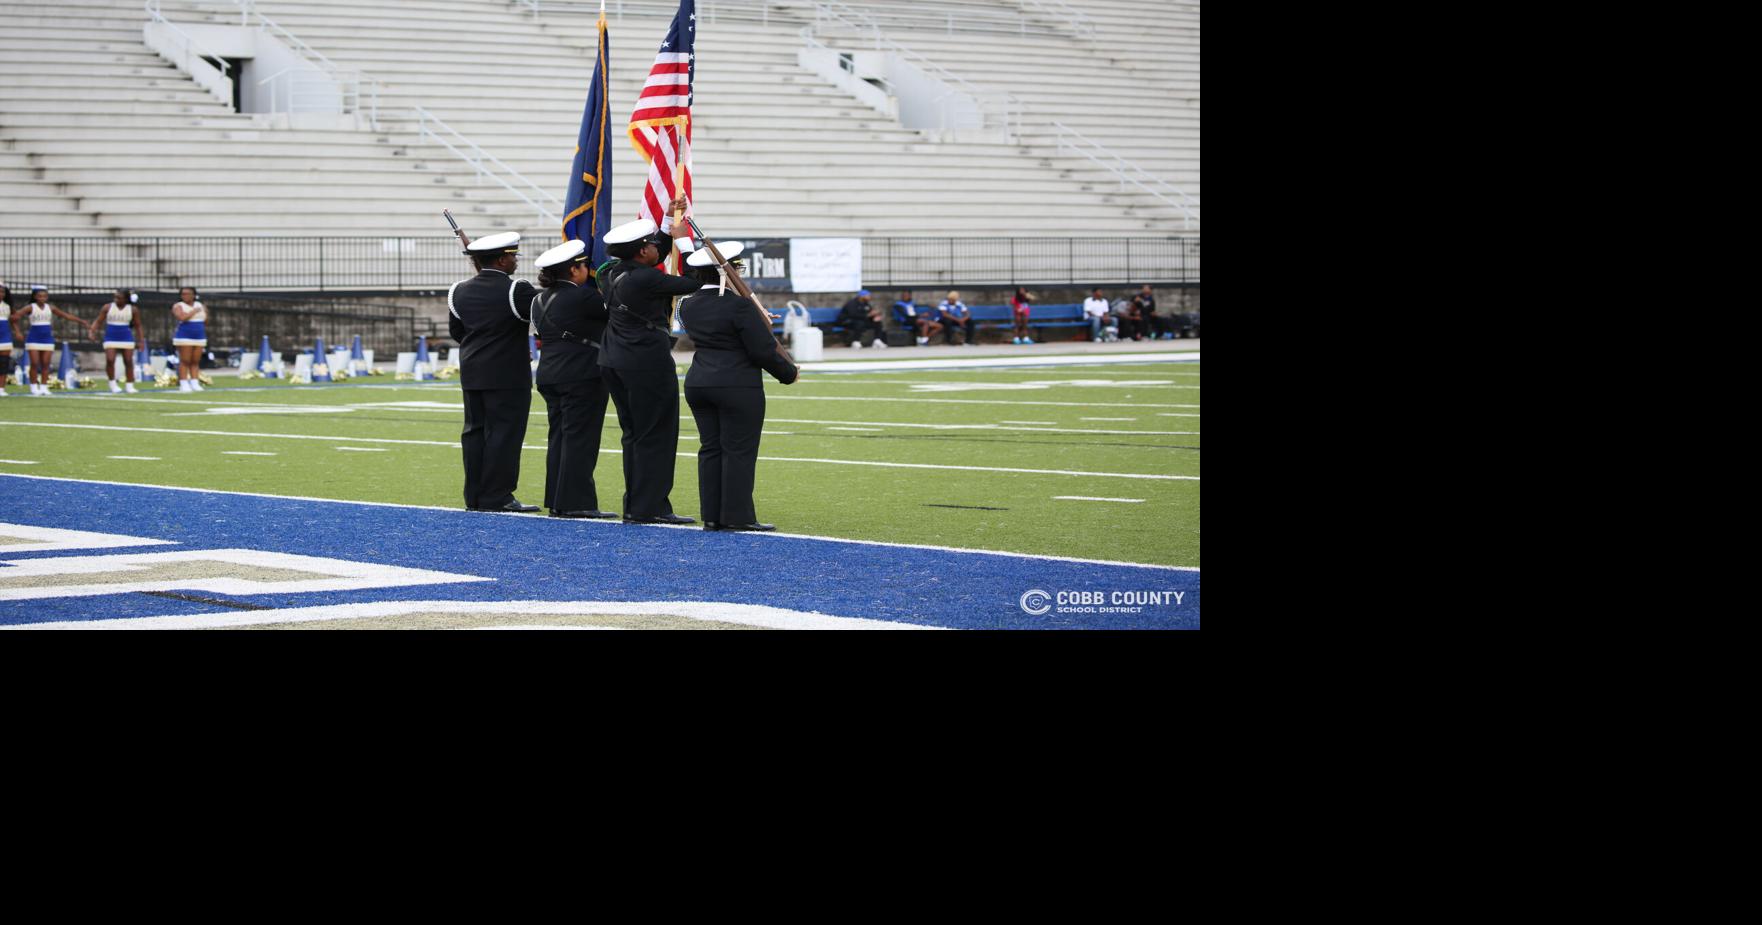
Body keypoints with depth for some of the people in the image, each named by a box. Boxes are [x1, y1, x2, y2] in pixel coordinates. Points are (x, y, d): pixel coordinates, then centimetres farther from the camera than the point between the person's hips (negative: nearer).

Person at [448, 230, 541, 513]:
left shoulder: (460, 291, 7)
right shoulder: (515, 291, -14)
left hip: (471, 373, 7)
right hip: (508, 374, -7)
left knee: (474, 431, 10)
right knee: (504, 431, -3)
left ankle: (474, 496, 13)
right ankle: (496, 497, -4)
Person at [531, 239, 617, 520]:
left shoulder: (540, 300, 10)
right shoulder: (582, 297, -16)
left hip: (549, 376, 8)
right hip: (582, 377, -8)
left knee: (558, 437, 11)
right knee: (580, 438, -5)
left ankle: (556, 501, 13)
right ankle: (575, 501, -6)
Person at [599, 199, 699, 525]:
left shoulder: (614, 274, 8)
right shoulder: (644, 279, -19)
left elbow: (655, 258, 24)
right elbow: (693, 284, -14)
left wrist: (669, 225, 19)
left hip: (614, 363, 9)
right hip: (647, 363, -9)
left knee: (634, 434, 14)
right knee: (656, 435, -2)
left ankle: (635, 505, 16)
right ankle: (649, 507, -3)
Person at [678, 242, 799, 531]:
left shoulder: (688, 306, 6)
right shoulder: (740, 305, -16)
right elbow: (764, 350, -15)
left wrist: (758, 318, 22)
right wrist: (790, 372, 1)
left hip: (698, 384, 7)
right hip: (738, 388, -7)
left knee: (710, 449, 11)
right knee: (739, 451, -1)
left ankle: (711, 515, 12)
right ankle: (737, 516, 0)